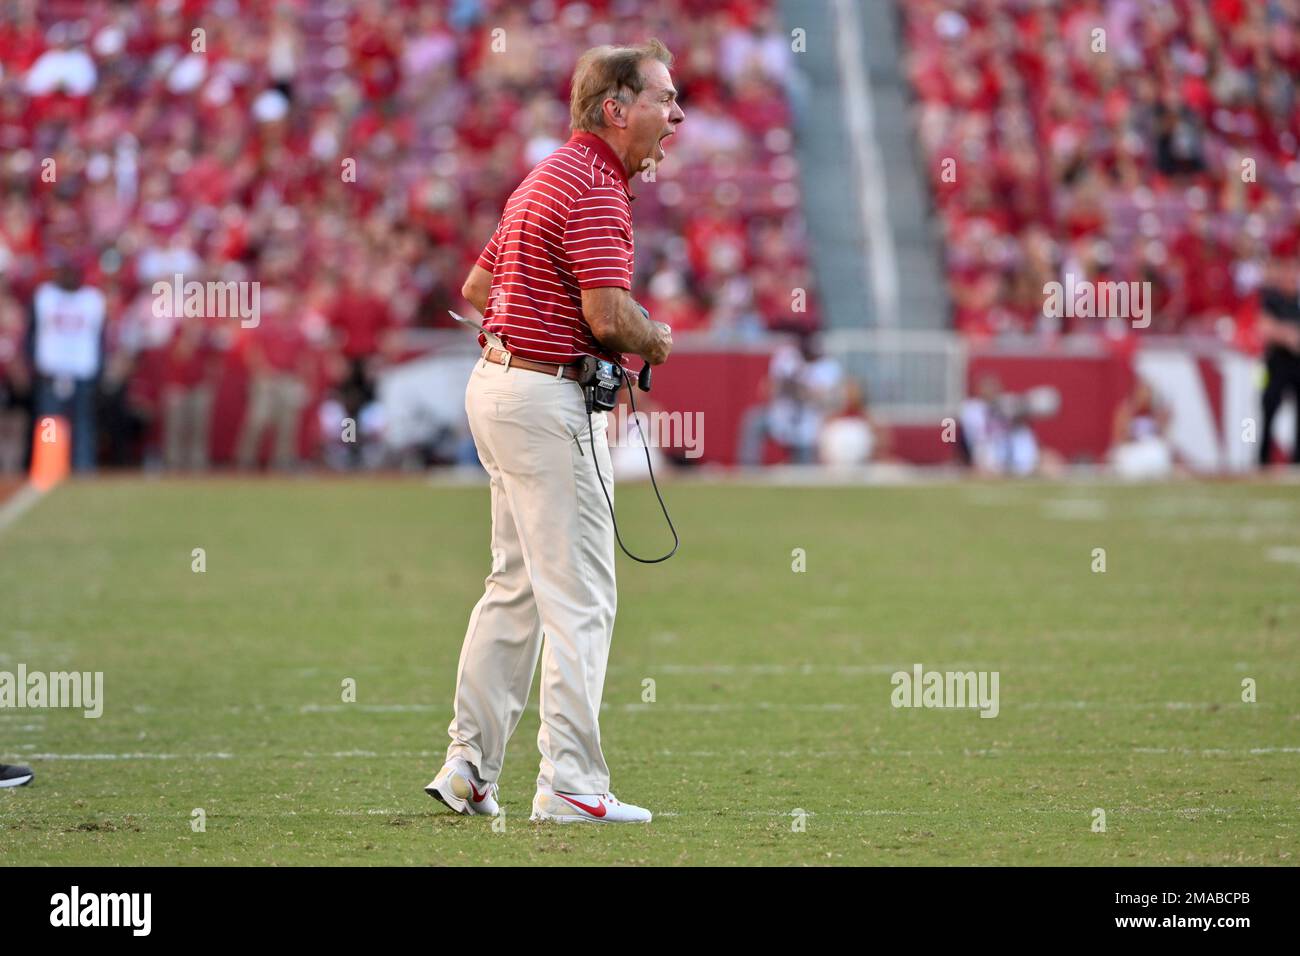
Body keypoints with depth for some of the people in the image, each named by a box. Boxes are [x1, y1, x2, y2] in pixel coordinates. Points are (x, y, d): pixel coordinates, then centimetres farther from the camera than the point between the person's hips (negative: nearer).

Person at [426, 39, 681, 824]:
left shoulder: (550, 176, 16)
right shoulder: (594, 187, -16)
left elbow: (478, 285, 24)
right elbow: (610, 315, -24)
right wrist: (655, 341, -4)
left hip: (500, 378, 10)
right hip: (550, 399, -10)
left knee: (517, 586, 15)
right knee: (580, 598, -7)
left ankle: (470, 767, 17)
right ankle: (571, 784, -7)